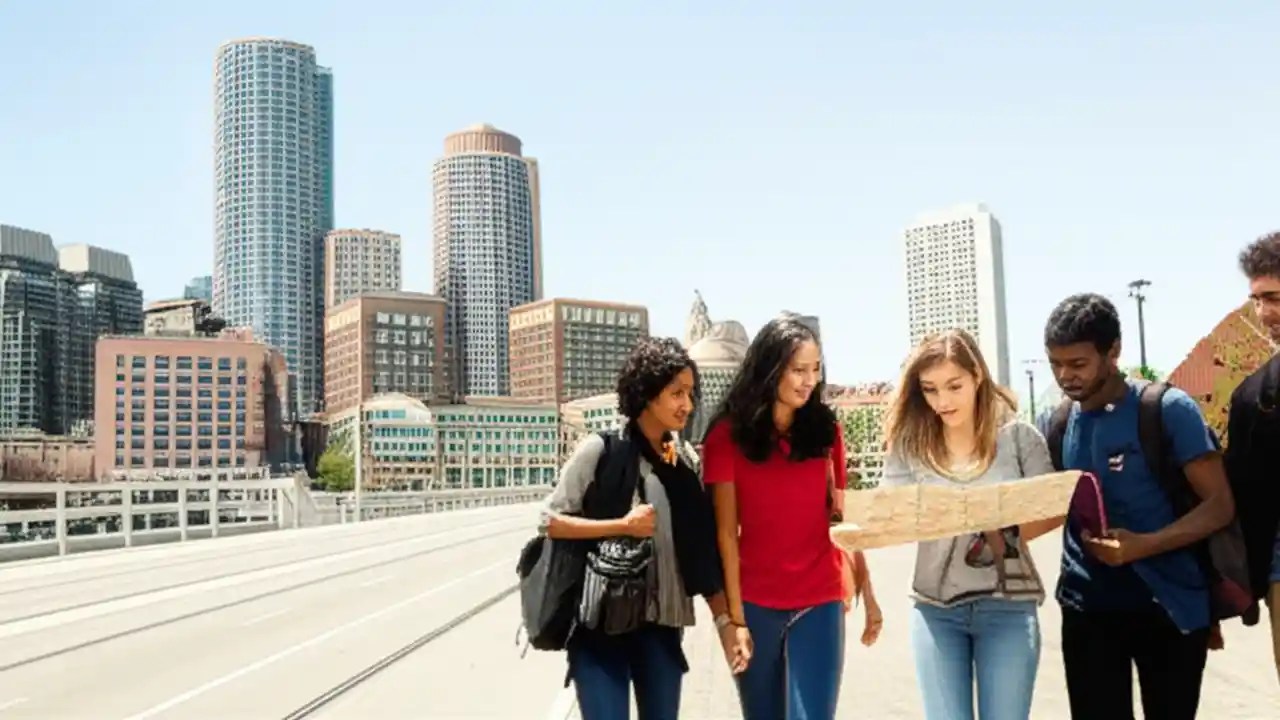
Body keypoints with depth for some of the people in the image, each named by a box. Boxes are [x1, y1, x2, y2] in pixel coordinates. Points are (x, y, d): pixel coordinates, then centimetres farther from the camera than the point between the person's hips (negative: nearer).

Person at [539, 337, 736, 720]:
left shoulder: (687, 459, 7)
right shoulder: (601, 450, -6)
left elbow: (701, 549, 8)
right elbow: (550, 520, -6)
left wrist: (725, 616, 3)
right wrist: (621, 525, -15)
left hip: (662, 624, 4)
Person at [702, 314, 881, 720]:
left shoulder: (825, 429, 5)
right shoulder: (729, 434, -3)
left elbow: (845, 518, 7)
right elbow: (726, 532, -5)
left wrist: (867, 595, 2)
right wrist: (735, 617, -10)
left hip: (820, 602, 1)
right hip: (755, 605, -1)